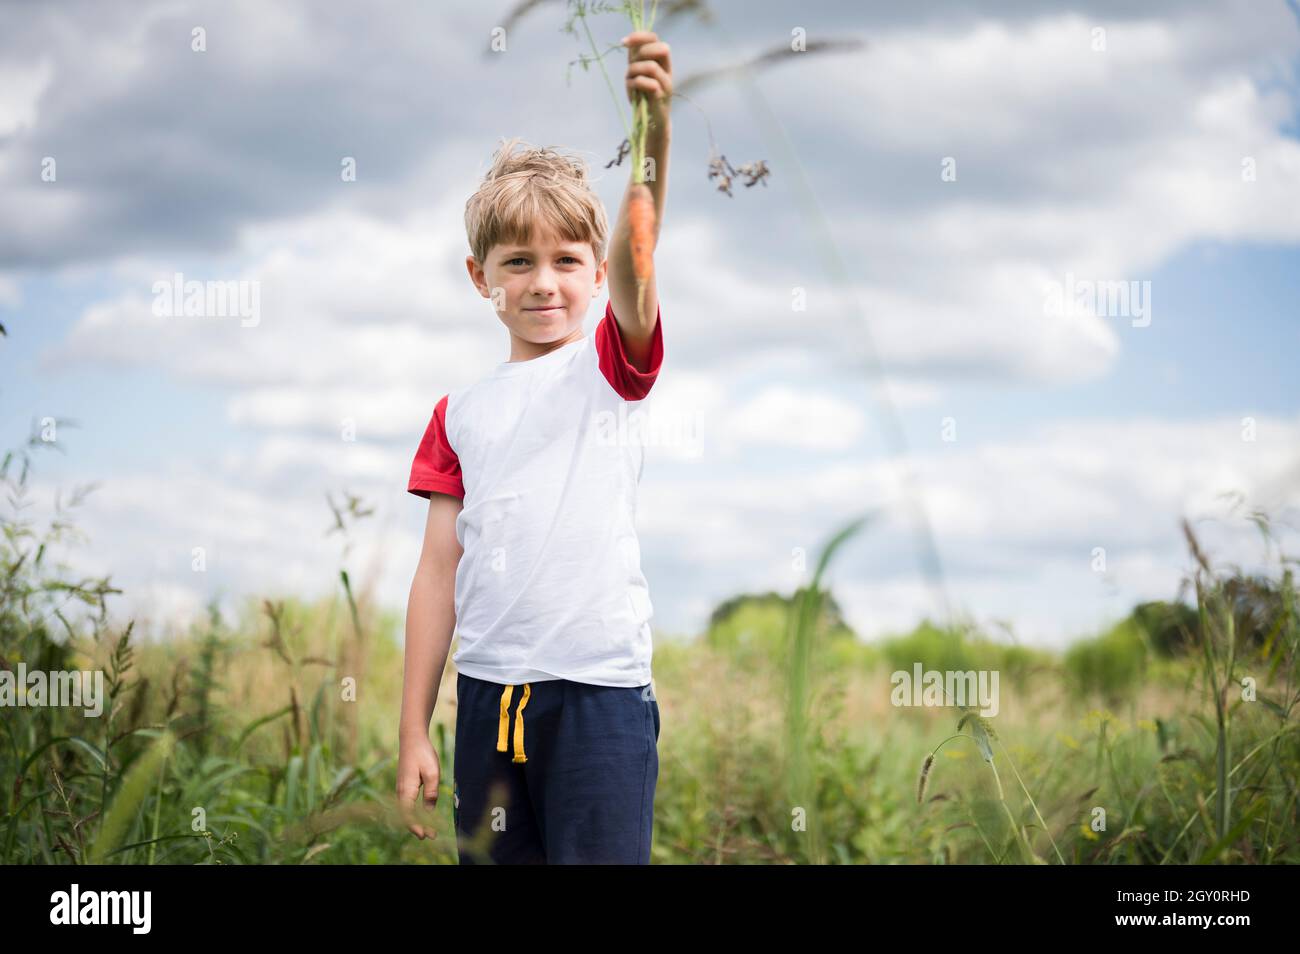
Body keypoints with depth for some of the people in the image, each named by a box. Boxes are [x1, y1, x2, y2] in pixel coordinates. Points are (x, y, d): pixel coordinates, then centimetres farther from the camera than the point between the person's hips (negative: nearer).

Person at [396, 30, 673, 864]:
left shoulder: (609, 368, 2)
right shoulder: (460, 414, 11)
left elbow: (632, 262, -19)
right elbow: (439, 571, 10)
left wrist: (655, 132, -37)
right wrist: (413, 733, 7)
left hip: (600, 689, -4)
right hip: (487, 692, 4)